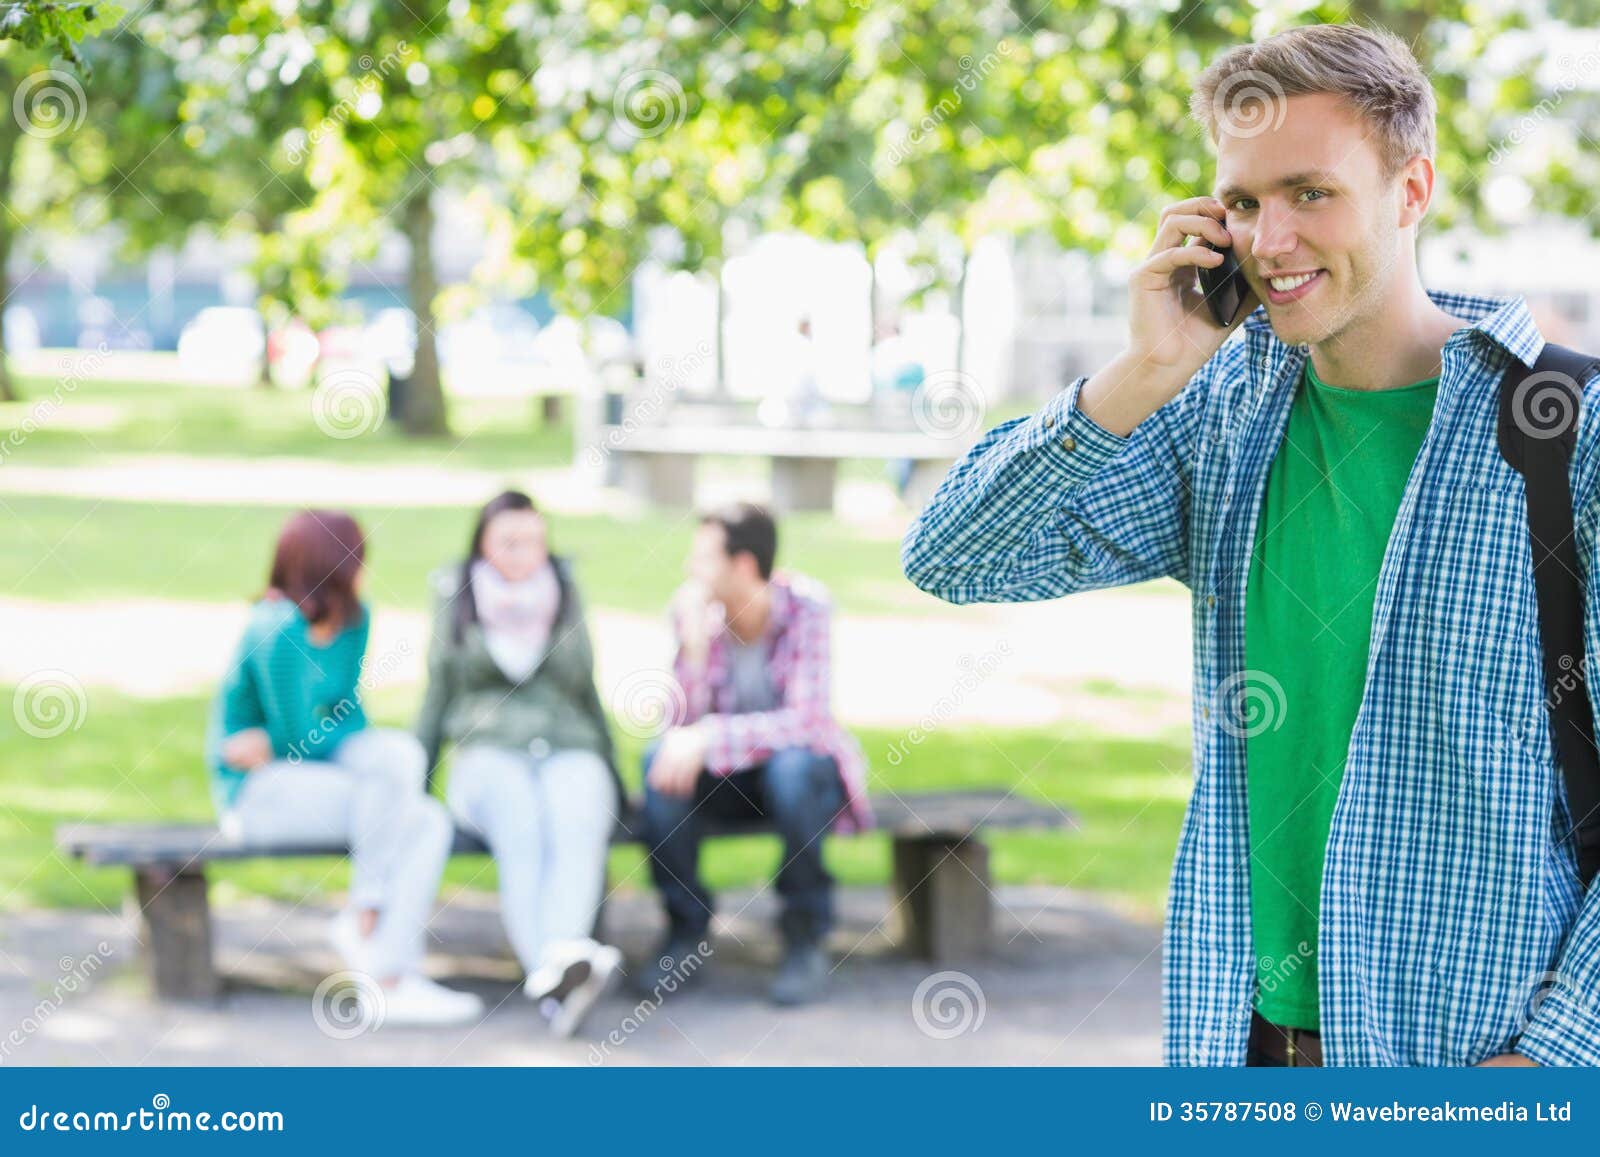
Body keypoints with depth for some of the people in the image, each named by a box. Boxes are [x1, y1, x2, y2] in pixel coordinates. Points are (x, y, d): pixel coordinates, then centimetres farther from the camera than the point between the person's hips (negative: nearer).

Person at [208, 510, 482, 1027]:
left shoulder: (354, 620, 3)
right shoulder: (279, 632, -21)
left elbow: (348, 714, 2)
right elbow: (298, 735, -18)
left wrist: (277, 744, -17)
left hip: (309, 771, 7)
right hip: (257, 791, -7)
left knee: (430, 824, -18)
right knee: (393, 767, -28)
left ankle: (389, 981, -21)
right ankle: (365, 918, -13)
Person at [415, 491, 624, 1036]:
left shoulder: (566, 598, 19)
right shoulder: (457, 603, 15)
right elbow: (436, 703, 19)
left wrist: (613, 778, 22)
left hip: (570, 750, 1)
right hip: (489, 750, -1)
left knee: (578, 826, -36)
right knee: (521, 829, -37)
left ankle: (560, 958, -63)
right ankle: (557, 985, -59)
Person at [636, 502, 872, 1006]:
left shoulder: (804, 606, -21)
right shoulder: (693, 608, -11)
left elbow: (806, 720, -30)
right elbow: (686, 721, -17)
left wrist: (707, 737, -39)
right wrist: (694, 646, -33)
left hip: (805, 765, -3)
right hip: (727, 777, 3)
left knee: (791, 766, -37)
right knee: (660, 761, -27)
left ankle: (806, 939, -20)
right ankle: (686, 930, -13)